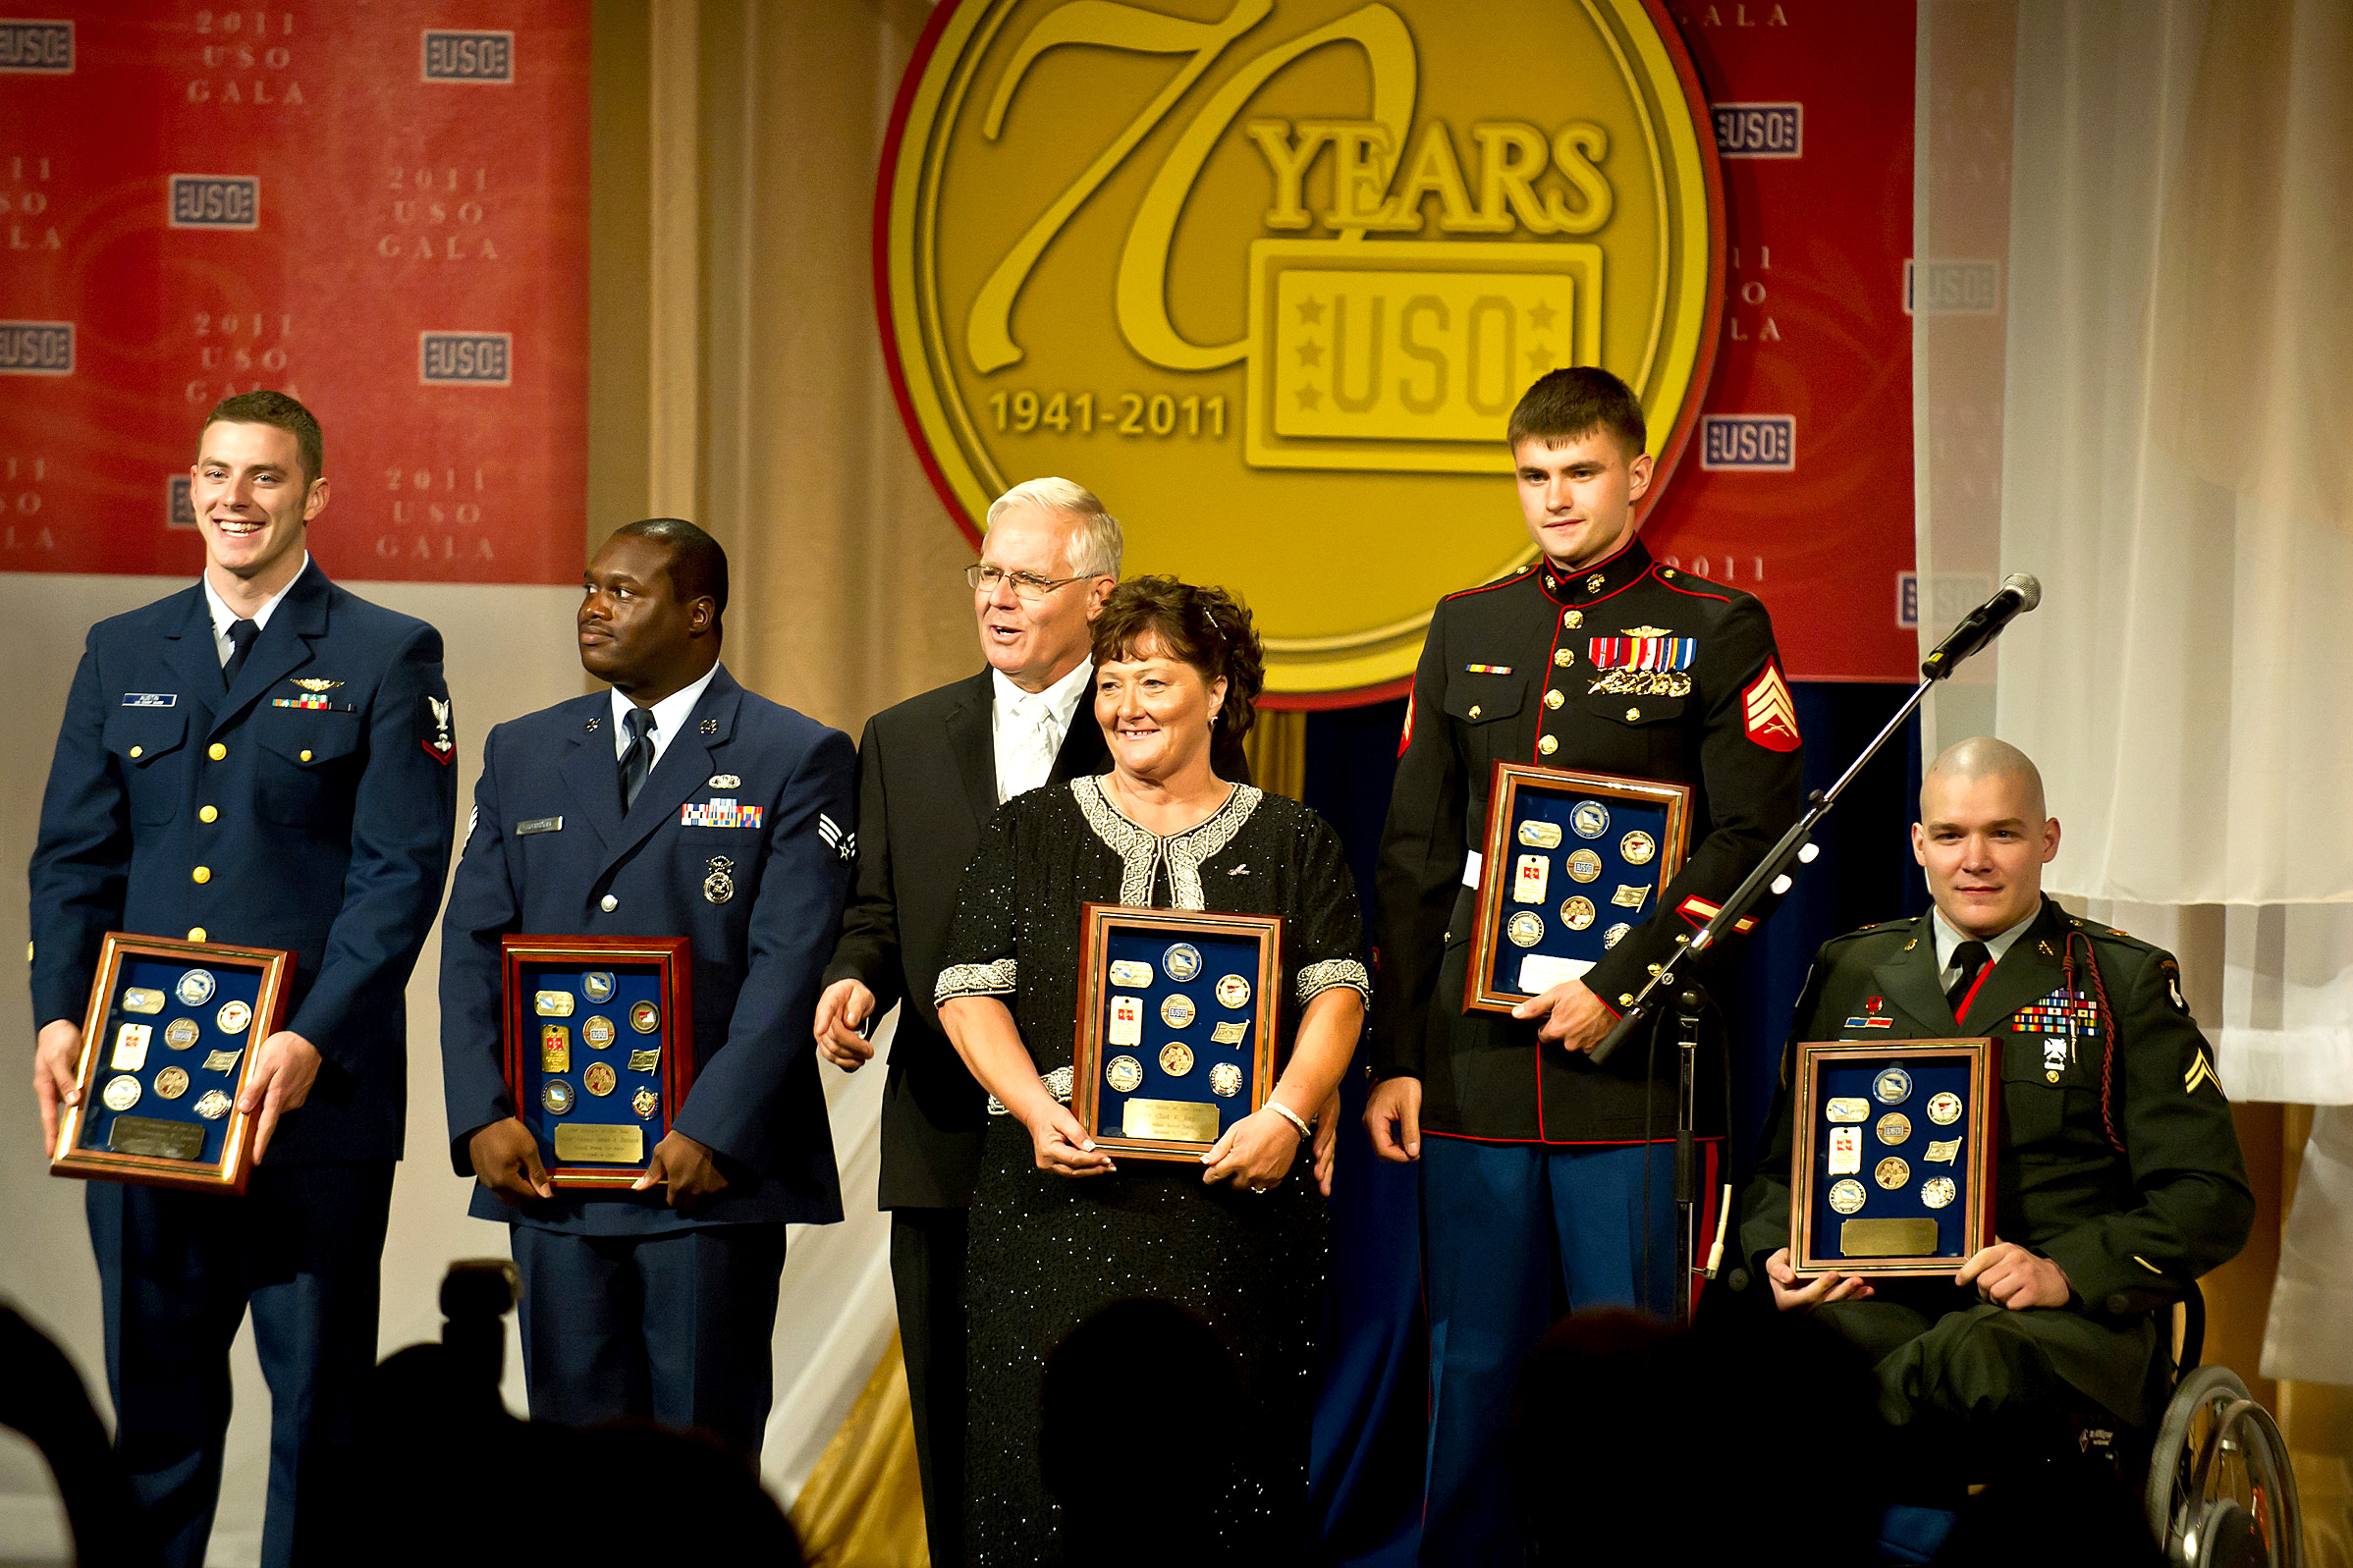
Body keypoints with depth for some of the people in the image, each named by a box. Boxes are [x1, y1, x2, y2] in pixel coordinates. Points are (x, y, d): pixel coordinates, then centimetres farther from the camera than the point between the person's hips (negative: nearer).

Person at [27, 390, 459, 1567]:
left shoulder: (387, 659, 1)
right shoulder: (121, 654, 14)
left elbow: (401, 871, -7)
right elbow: (73, 857, 11)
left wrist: (312, 1039, -18)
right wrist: (58, 1015, -6)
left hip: (314, 1089, -3)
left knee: (319, 1403, 3)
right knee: (153, 1393, 8)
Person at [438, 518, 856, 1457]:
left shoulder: (797, 760, 0)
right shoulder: (523, 754, 14)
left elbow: (791, 963, -9)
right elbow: (473, 947, 10)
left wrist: (715, 1132, -17)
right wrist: (482, 1115, -4)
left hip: (711, 1167, -4)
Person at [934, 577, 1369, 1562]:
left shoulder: (1291, 843, 12)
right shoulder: (1031, 832, 12)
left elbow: (1334, 995, 4)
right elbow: (970, 991, 5)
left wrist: (1286, 1114, -13)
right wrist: (1038, 1111, -11)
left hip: (1231, 1184, 0)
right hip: (1069, 1182, 0)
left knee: (1221, 1436, -4)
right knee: (1051, 1433, -6)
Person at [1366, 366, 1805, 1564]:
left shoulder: (1714, 632, 3)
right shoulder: (1466, 628, 14)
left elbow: (1756, 836, -6)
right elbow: (1413, 856, 14)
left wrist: (1620, 990, -13)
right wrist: (1394, 1056, 7)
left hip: (1632, 1067, -3)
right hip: (1475, 1062, 3)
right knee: (1474, 1371, 6)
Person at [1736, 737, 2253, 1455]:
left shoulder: (2124, 984, 11)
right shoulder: (1850, 972, 21)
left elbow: (2211, 1200, 5)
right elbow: (1779, 1162, 24)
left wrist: (2068, 1272, -12)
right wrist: (1779, 1256, 0)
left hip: (2061, 1316, -2)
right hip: (1866, 1299, 2)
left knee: (1976, 1358, -42)